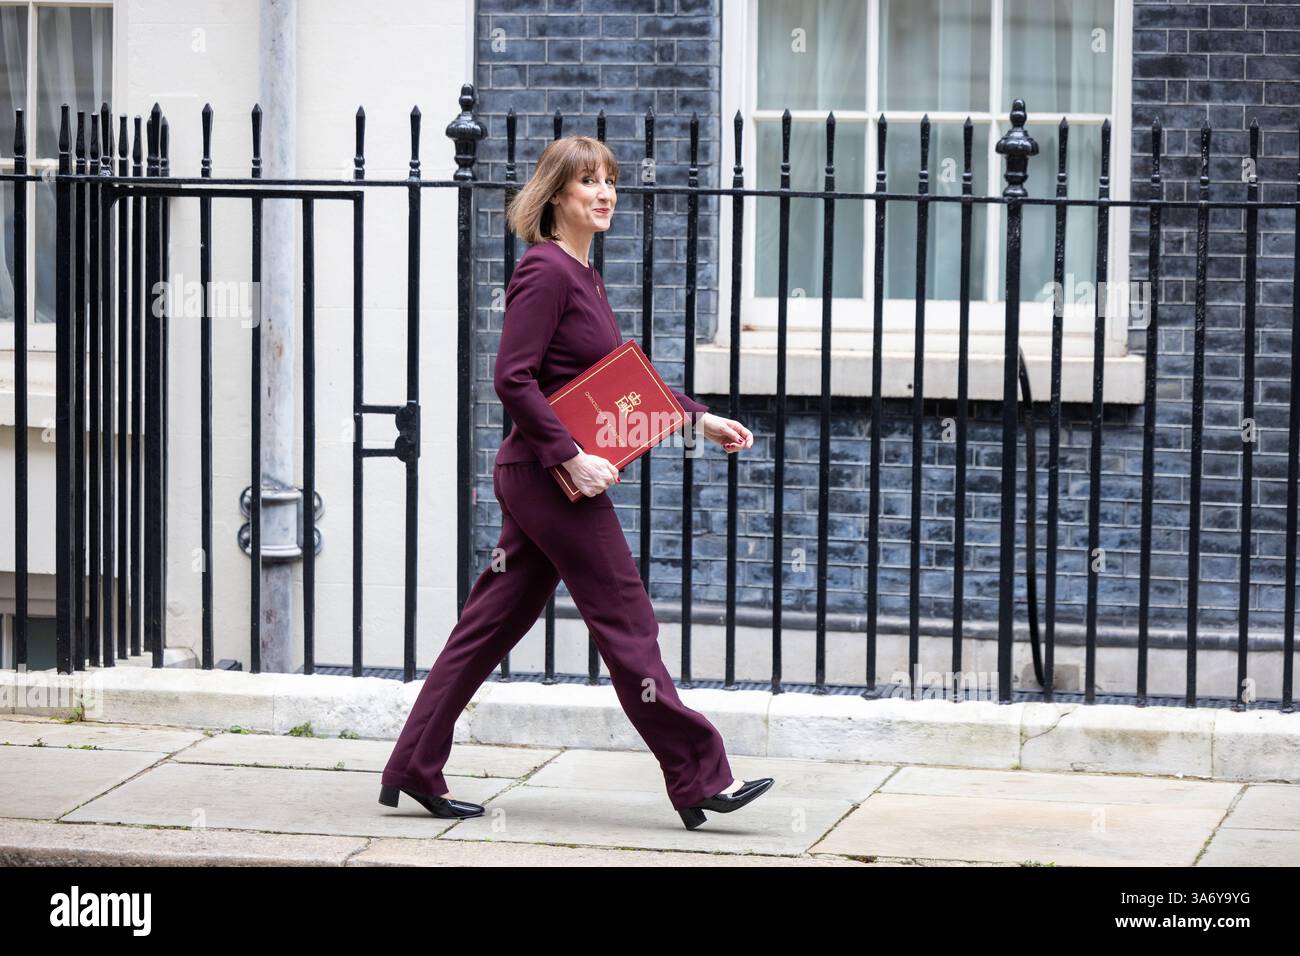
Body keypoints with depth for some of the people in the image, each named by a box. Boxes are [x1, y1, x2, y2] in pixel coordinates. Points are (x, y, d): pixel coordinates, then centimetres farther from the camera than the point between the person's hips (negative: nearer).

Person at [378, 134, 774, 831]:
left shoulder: (581, 274, 15)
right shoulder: (545, 271, -15)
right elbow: (513, 380, -21)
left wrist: (698, 417, 19)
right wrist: (571, 457, -23)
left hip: (537, 478, 10)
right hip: (549, 477, -10)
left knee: (492, 623, 11)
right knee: (627, 622, -5)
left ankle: (413, 770, 15)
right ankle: (700, 781, 0)